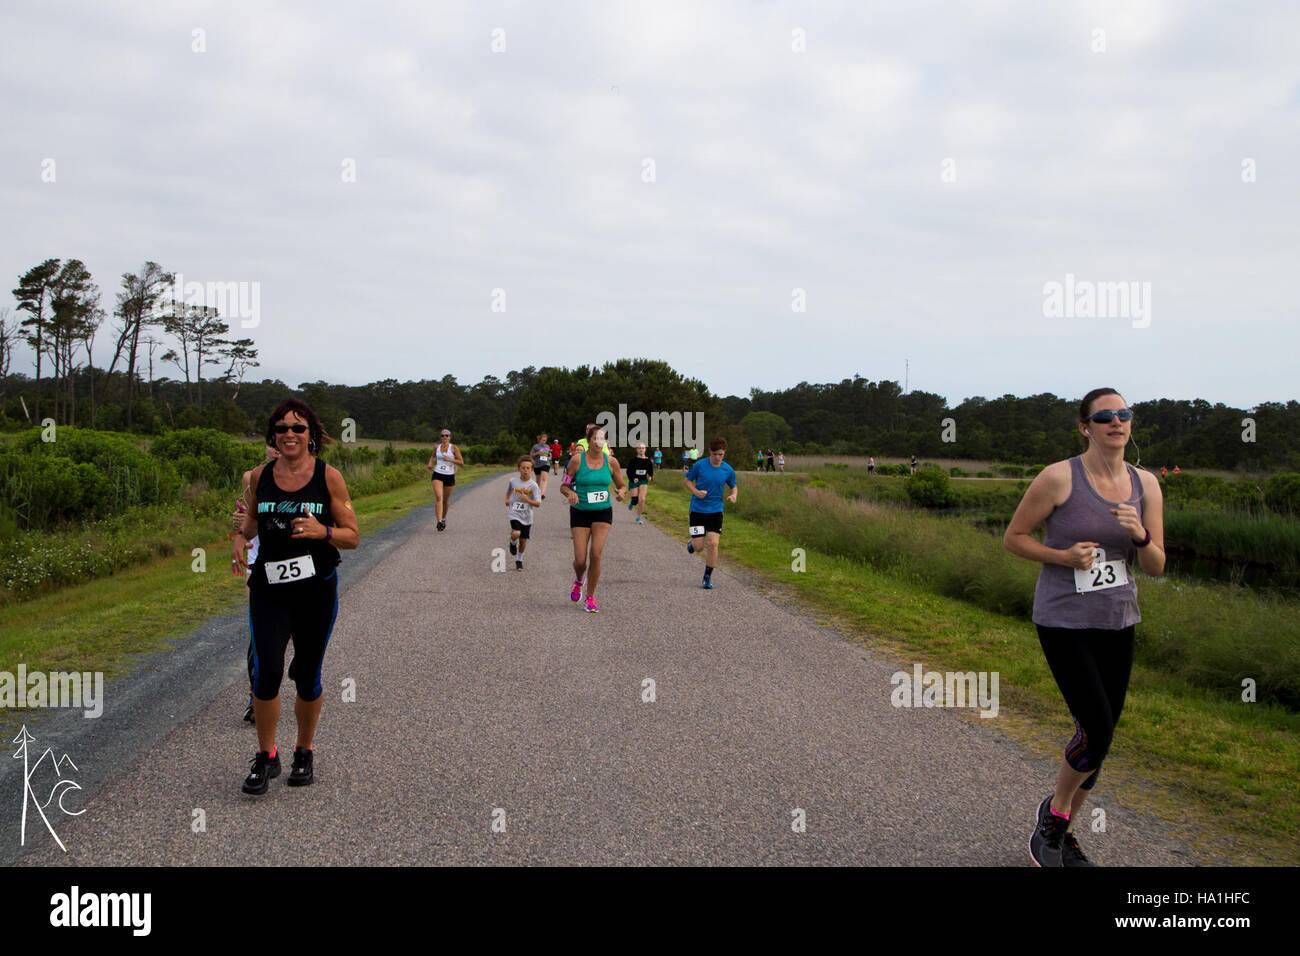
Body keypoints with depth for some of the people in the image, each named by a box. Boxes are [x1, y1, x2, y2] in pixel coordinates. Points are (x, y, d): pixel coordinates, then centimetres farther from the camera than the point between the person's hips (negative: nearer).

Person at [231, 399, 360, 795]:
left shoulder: (328, 477, -3)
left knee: (307, 677, 8)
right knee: (266, 671, -11)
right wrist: (241, 536, 1)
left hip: (317, 589, -1)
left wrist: (323, 531, -20)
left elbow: (353, 536, -1)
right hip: (269, 588, 1)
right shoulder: (260, 476, 4)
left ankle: (304, 753, 29)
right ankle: (265, 757, 7)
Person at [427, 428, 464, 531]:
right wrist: (430, 463, 7)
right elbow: (433, 456, 27)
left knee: (446, 499, 12)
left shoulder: (454, 448, -4)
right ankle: (439, 521, -26)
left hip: (449, 476, 0)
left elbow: (461, 462, -7)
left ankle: (444, 518, 38)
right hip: (437, 475, 1)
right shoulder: (437, 447, 5)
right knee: (438, 497, -18)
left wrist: (450, 459, -21)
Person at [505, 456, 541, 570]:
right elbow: (508, 490, 22)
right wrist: (507, 499, 7)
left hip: (527, 517, 1)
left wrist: (527, 500, -25)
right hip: (515, 514, -1)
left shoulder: (533, 485, -8)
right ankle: (513, 543, 10)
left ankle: (519, 560, 32)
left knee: (523, 540, 9)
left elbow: (538, 504, -11)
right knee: (516, 533, -26)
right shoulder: (513, 481, -3)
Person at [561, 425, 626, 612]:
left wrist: (621, 491, -11)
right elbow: (564, 485, 0)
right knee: (580, 560, -5)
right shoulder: (577, 460, -6)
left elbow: (622, 485, 12)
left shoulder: (611, 461, 0)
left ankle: (590, 598, 3)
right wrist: (570, 493, -22)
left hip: (603, 512, 1)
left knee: (595, 554, -15)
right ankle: (578, 582, 32)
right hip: (580, 512, -1)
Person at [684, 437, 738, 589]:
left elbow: (734, 486, 13)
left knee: (713, 544, -10)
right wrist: (696, 492, -14)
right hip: (698, 510, -1)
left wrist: (733, 495, -9)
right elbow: (687, 480, 4)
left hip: (716, 511, 1)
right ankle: (692, 543, 37)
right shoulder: (699, 465, -9)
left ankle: (708, 577, 5)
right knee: (699, 547, -3)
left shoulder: (728, 470, -2)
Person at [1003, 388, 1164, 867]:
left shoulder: (1145, 485, 3)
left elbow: (1156, 567, 4)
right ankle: (1054, 810, 15)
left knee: (1099, 735, 9)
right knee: (1097, 730, -12)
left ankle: (1063, 834, 27)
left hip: (1117, 623, 6)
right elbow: (1013, 537, -4)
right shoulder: (1059, 477, -12)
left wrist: (1139, 535, -16)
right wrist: (1063, 556, -19)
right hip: (1064, 622, -5)